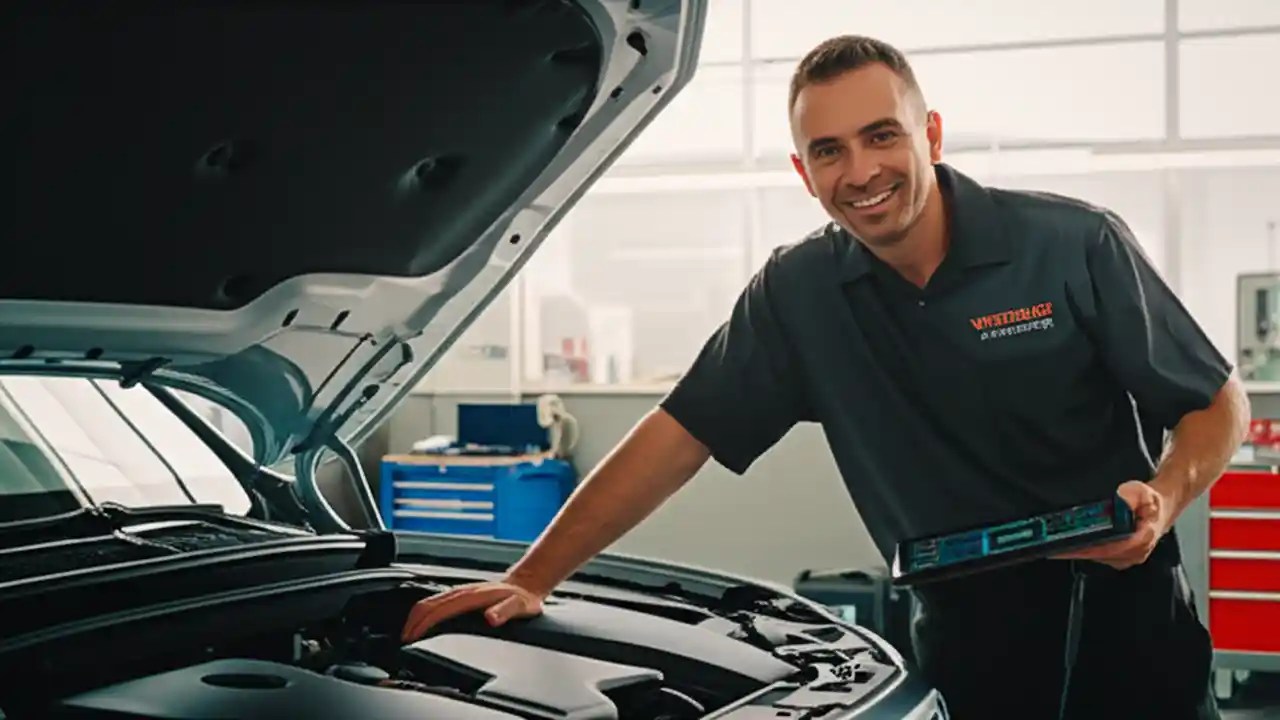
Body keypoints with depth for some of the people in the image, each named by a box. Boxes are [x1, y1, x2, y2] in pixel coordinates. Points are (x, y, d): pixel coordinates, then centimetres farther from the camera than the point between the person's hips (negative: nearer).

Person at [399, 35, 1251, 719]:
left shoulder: (1077, 244, -11)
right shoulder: (796, 294, -3)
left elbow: (1221, 404, -4)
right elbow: (678, 436, -3)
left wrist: (1162, 499, -26)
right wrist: (532, 579, -8)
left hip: (1125, 624, -1)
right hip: (969, 639, 2)